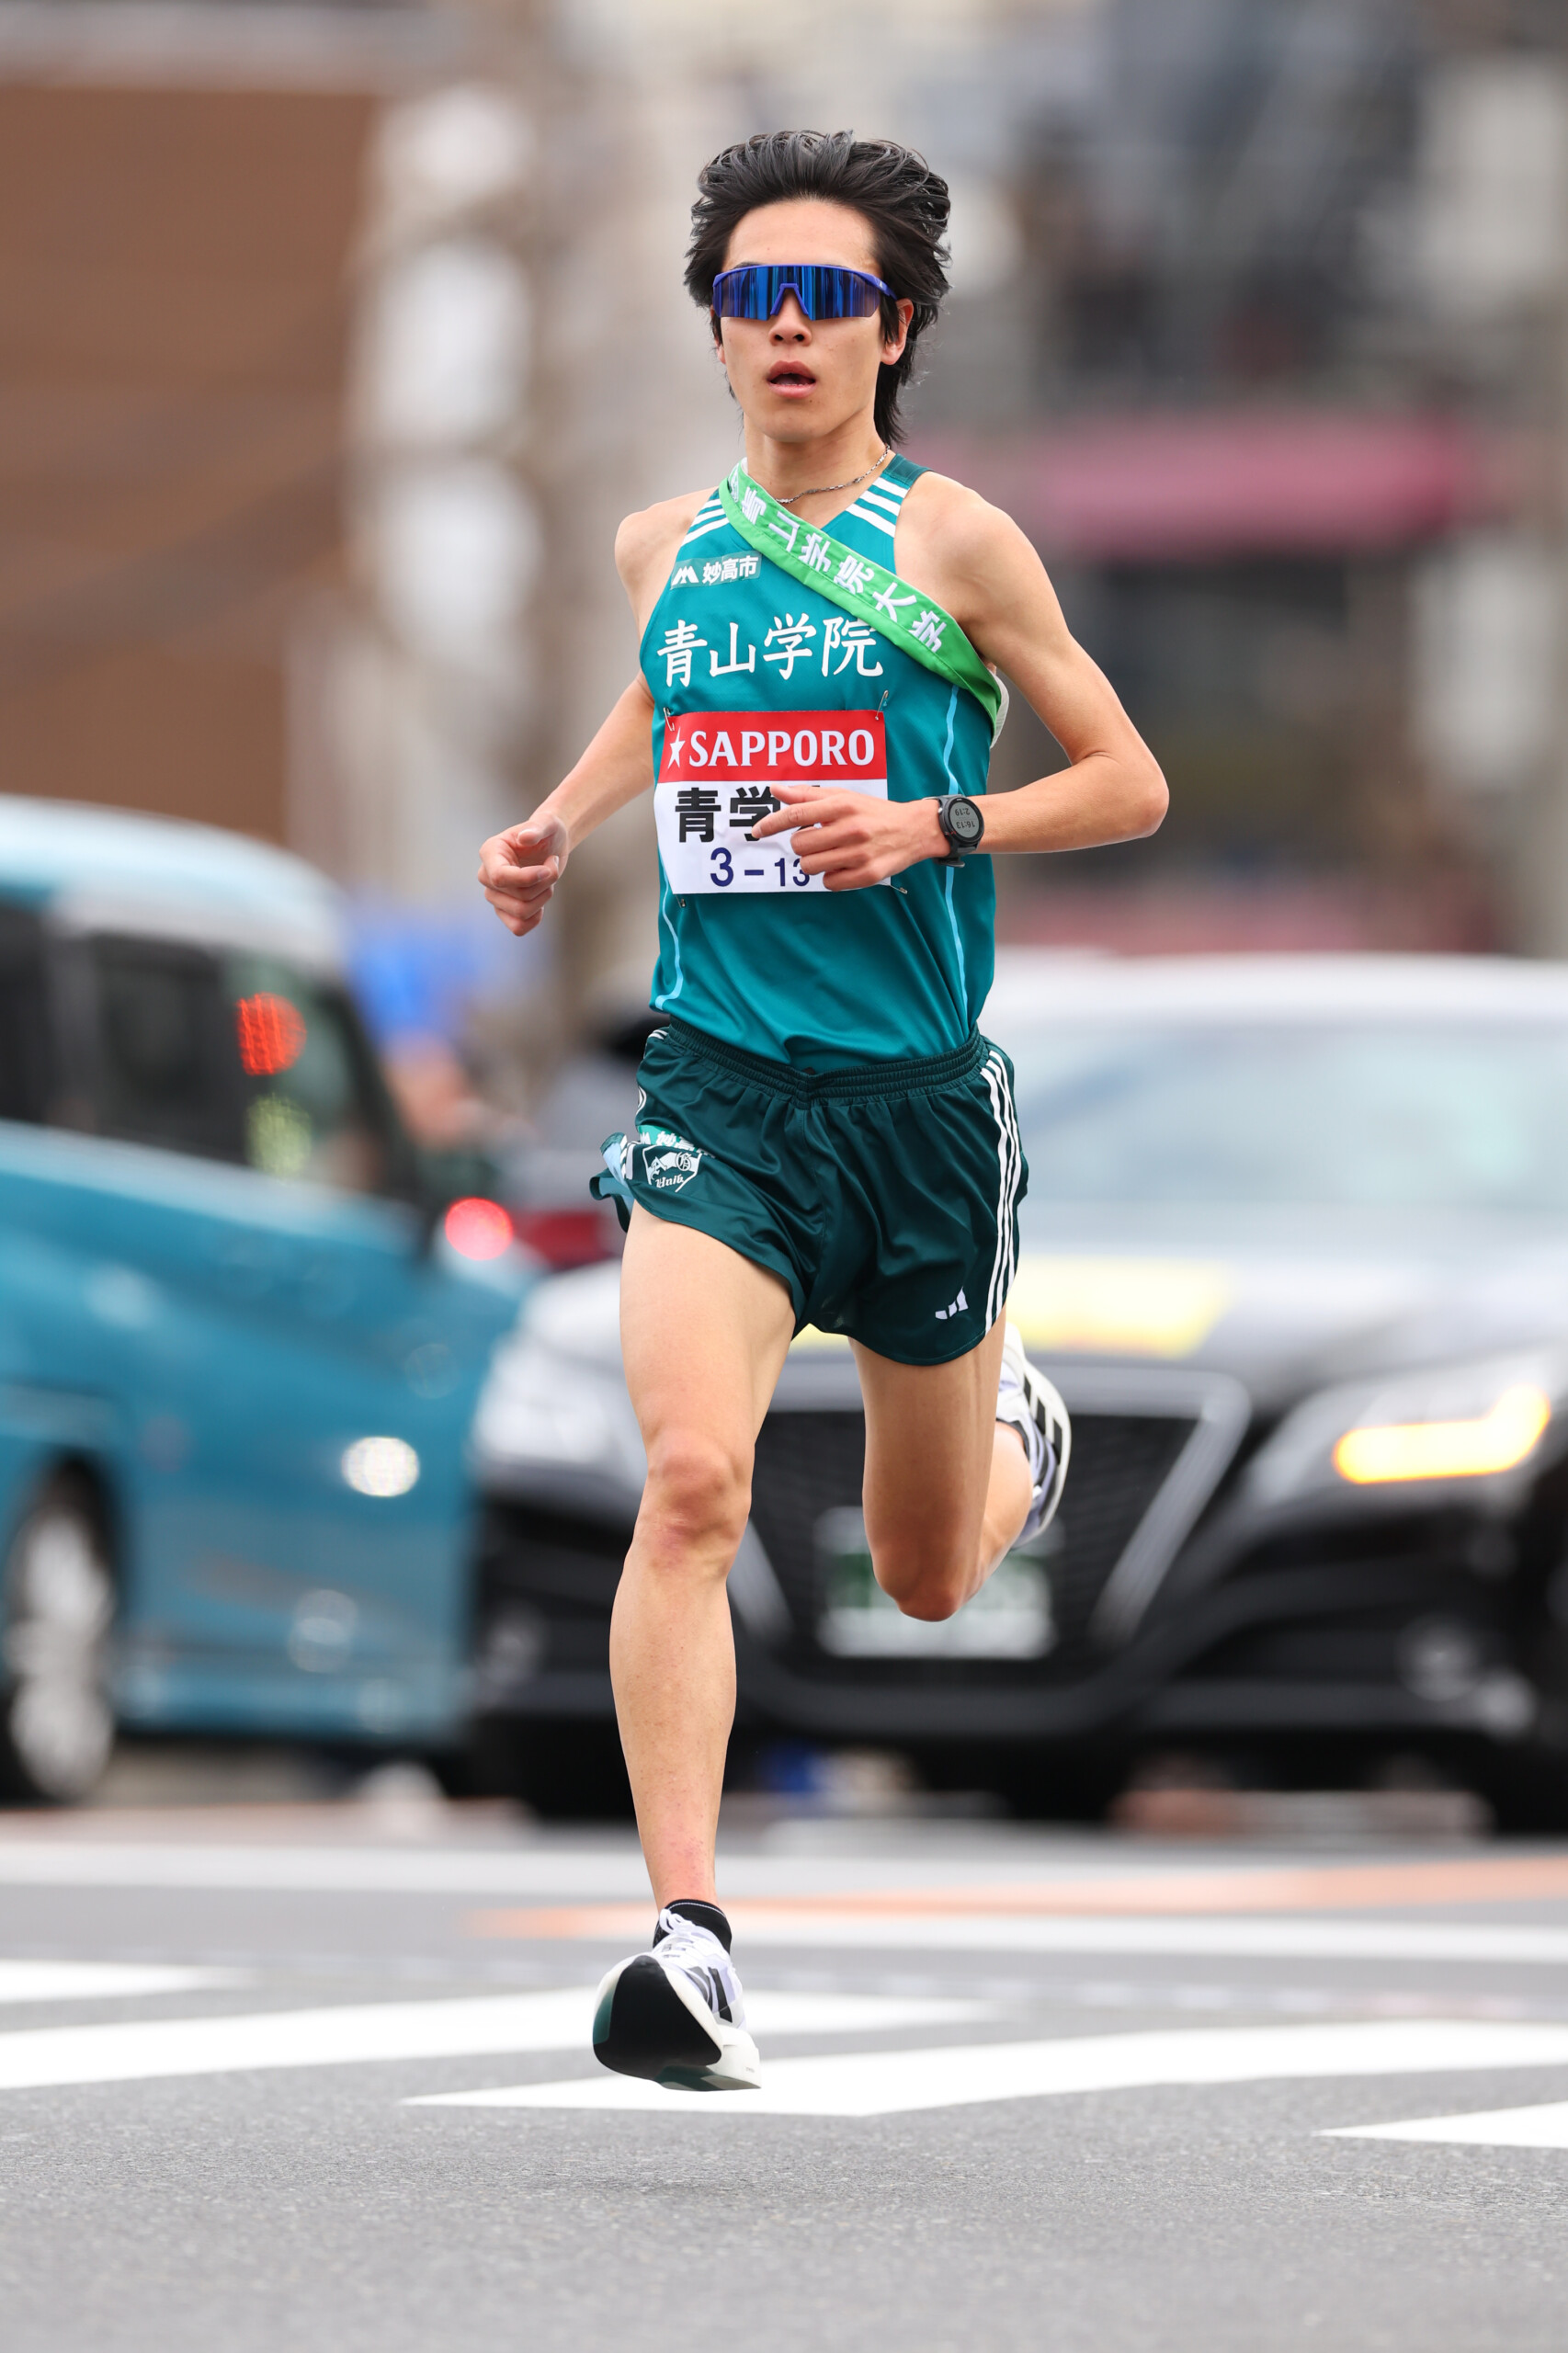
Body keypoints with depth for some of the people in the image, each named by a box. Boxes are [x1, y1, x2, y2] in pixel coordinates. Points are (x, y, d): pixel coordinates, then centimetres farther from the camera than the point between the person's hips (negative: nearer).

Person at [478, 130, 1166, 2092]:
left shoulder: (952, 544, -4)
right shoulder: (665, 546, 7)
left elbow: (1129, 782, 0)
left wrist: (931, 829, -15)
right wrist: (556, 829, 11)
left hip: (920, 1093, -1)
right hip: (720, 1081, 1)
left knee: (927, 1578, 15)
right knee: (691, 1478, -24)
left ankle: (1018, 1428, 52)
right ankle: (685, 1932, -26)